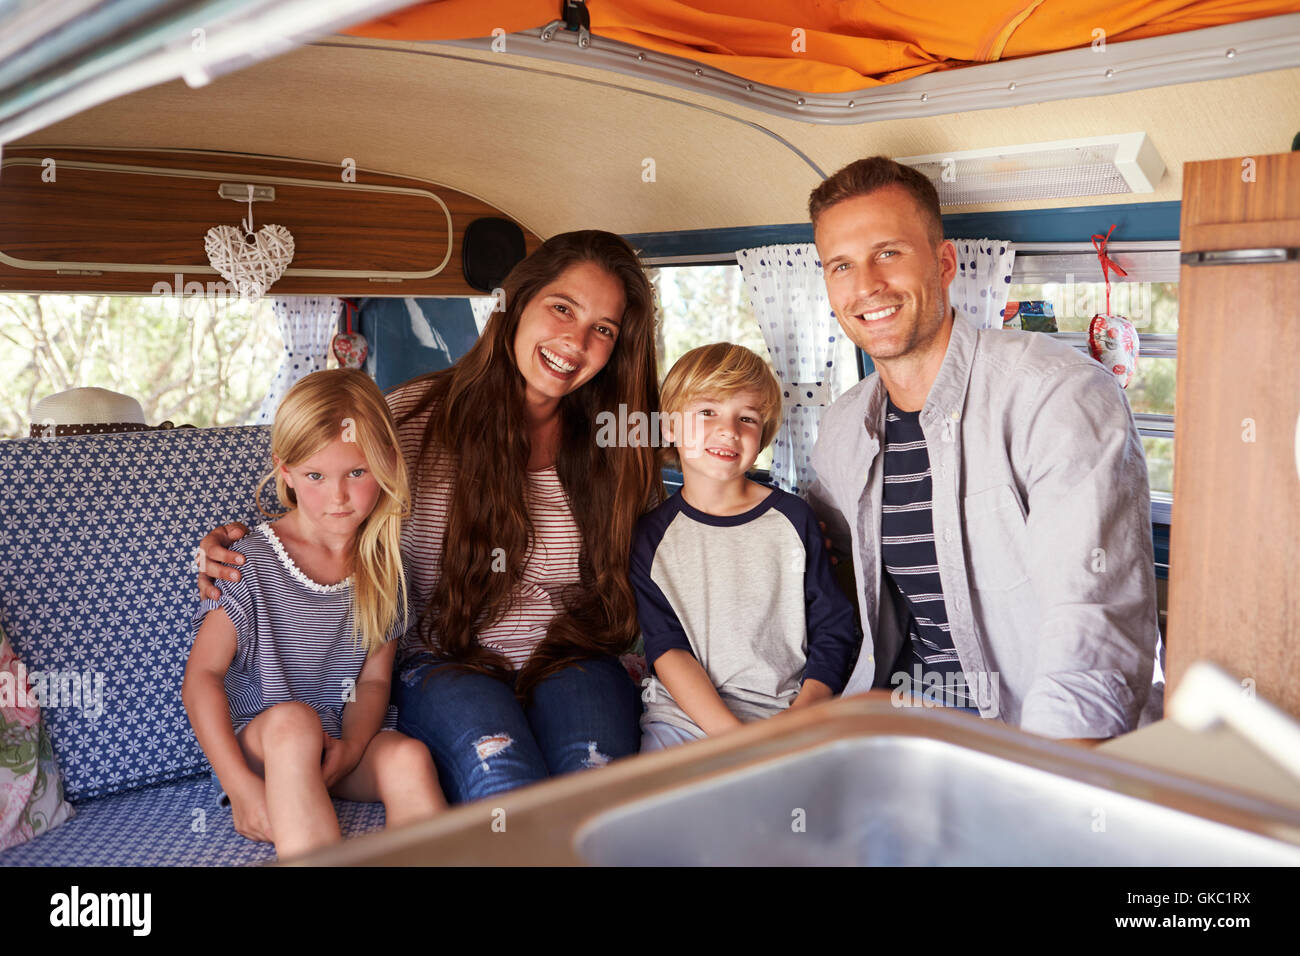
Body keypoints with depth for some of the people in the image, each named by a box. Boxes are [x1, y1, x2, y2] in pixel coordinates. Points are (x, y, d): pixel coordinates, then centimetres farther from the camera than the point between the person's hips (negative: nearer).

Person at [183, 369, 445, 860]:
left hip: (348, 740, 3)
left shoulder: (384, 562, 4)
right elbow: (202, 676, -11)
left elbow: (374, 678, 4)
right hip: (258, 741, -3)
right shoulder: (252, 562, -7)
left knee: (409, 757, -29)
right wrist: (241, 785, -21)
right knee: (292, 719, -36)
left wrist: (350, 747, -17)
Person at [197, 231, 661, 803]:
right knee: (502, 774, -32)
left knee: (595, 773, -30)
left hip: (571, 662, 2)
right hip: (445, 664, -1)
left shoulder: (616, 449, 5)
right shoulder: (413, 418, -2)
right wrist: (234, 548, -12)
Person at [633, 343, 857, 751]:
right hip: (686, 715, -1)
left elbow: (834, 633, 7)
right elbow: (667, 649, -2)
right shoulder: (652, 534, 4)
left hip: (787, 712, 1)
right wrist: (731, 734, -16)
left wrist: (801, 714, -11)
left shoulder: (792, 518, 7)